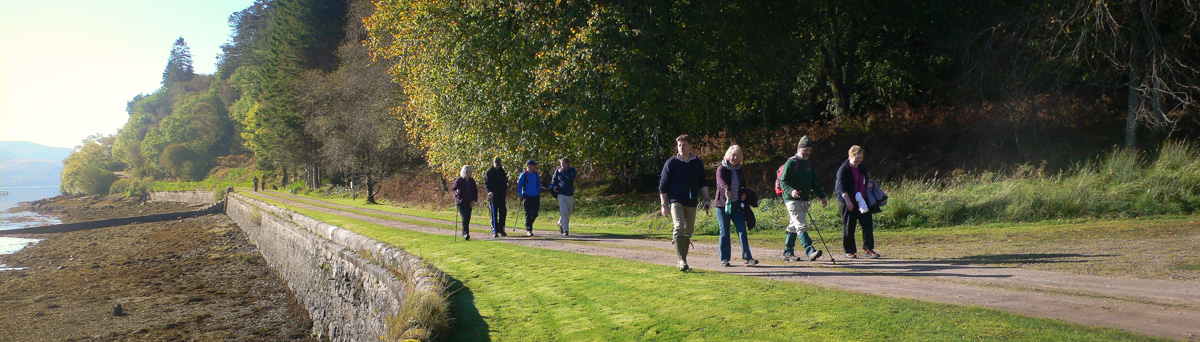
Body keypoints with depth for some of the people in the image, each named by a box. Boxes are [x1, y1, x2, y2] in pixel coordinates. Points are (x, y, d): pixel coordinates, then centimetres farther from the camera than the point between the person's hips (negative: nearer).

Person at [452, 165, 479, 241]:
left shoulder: (472, 180, 10)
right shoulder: (459, 180, -6)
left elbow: (475, 190, 15)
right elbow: (453, 189, -4)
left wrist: (474, 200, 3)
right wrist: (457, 192, -27)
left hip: (469, 203, 5)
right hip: (461, 202, -5)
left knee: (468, 218, 5)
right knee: (465, 217, -16)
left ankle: (464, 234, 15)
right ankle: (465, 233, -18)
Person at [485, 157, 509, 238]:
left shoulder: (502, 171, 12)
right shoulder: (489, 172, 0)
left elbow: (505, 182, 20)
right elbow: (486, 183, -6)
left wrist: (505, 191, 5)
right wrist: (489, 191, -23)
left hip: (501, 195, 4)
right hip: (492, 195, -4)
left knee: (503, 212, -1)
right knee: (493, 214, -2)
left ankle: (501, 229, 12)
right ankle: (494, 231, 1)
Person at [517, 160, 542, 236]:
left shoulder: (536, 174, 10)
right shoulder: (524, 175, -4)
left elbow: (538, 184, 19)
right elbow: (519, 186, -1)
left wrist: (539, 194, 12)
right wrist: (520, 196, -5)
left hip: (535, 196, 5)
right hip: (527, 196, -5)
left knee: (535, 214, 4)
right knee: (528, 213, -8)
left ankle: (527, 224, 29)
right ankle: (528, 230, -4)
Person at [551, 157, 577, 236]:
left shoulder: (572, 170, -3)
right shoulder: (558, 171, 0)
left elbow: (572, 178, -22)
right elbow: (554, 179, 14)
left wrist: (563, 172, -25)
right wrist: (554, 186, -4)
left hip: (570, 194, 2)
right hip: (561, 194, -2)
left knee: (569, 212, 14)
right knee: (563, 211, -13)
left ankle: (560, 223, 40)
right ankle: (566, 229, -12)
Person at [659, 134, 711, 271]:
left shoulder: (698, 163, 9)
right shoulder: (671, 163, -1)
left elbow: (703, 183, 18)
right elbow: (663, 185, 1)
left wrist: (706, 199, 7)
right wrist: (664, 205, -5)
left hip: (692, 202, 4)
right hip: (676, 201, -4)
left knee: (688, 231, 8)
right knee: (679, 227, -20)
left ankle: (683, 259, 20)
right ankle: (682, 260, -22)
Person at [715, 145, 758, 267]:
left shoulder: (739, 170, 14)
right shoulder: (722, 168, -5)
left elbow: (743, 184, 27)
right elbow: (720, 181, -25)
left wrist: (744, 193, 5)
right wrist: (726, 190, -46)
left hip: (736, 204, 5)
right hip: (723, 204, -4)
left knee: (742, 230, -5)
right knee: (724, 232, 0)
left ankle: (747, 257, -4)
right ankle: (724, 259, 9)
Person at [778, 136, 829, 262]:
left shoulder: (808, 164, 16)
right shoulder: (790, 163, -8)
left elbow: (814, 182, 24)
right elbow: (783, 182, -12)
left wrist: (822, 196, 17)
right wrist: (791, 191, -30)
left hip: (804, 200, 8)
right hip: (792, 200, -8)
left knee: (794, 227, 11)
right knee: (801, 225, -17)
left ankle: (788, 253, 17)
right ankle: (810, 251, -25)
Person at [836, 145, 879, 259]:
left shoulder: (862, 168, 14)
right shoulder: (843, 169, -8)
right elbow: (841, 186, -14)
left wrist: (869, 183, 4)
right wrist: (847, 201, -22)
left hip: (862, 201, 6)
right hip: (847, 201, -6)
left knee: (868, 224, 0)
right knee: (848, 226, 0)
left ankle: (868, 249, 9)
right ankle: (849, 251, 9)